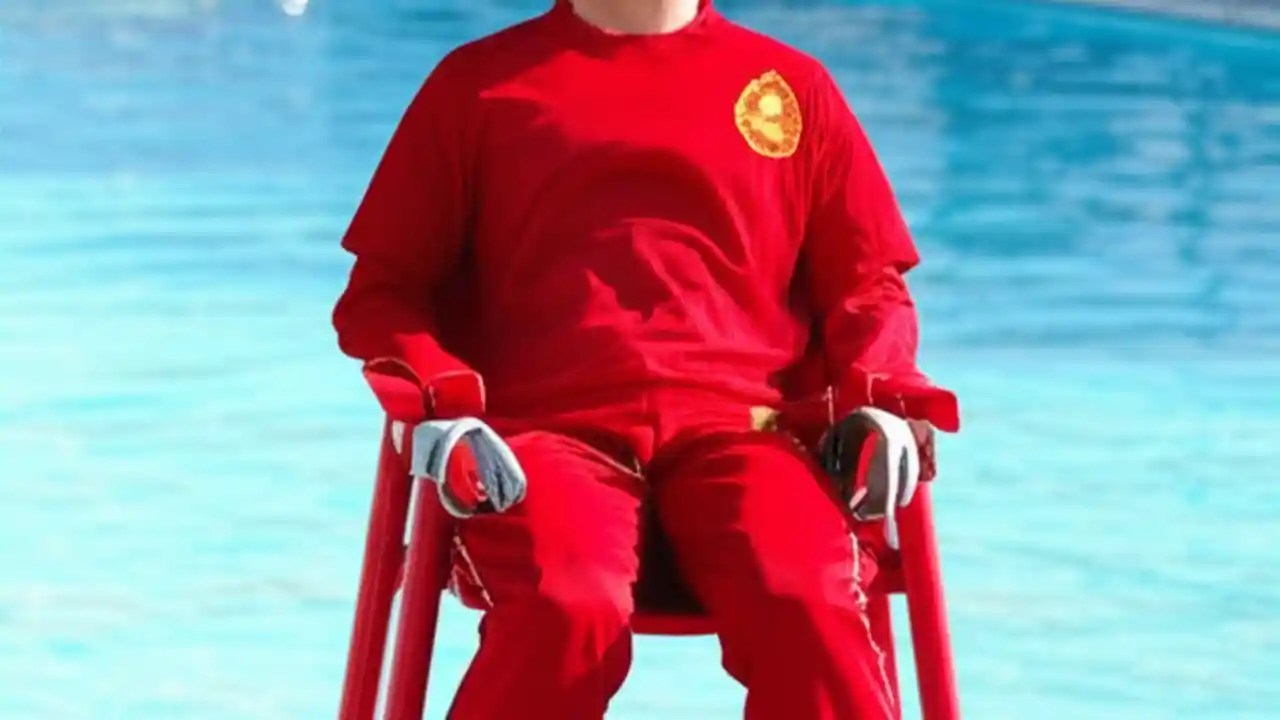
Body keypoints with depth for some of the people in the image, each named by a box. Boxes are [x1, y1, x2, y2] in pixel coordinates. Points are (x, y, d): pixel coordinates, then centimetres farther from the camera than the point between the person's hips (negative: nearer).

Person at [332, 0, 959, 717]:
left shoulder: (792, 84, 20)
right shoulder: (481, 81, 18)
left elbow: (868, 282, 21)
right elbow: (382, 288, 16)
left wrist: (877, 401, -1)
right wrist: (442, 402, -5)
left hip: (738, 426, 1)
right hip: (546, 425, -1)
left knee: (808, 607, -33)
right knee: (568, 608, -36)